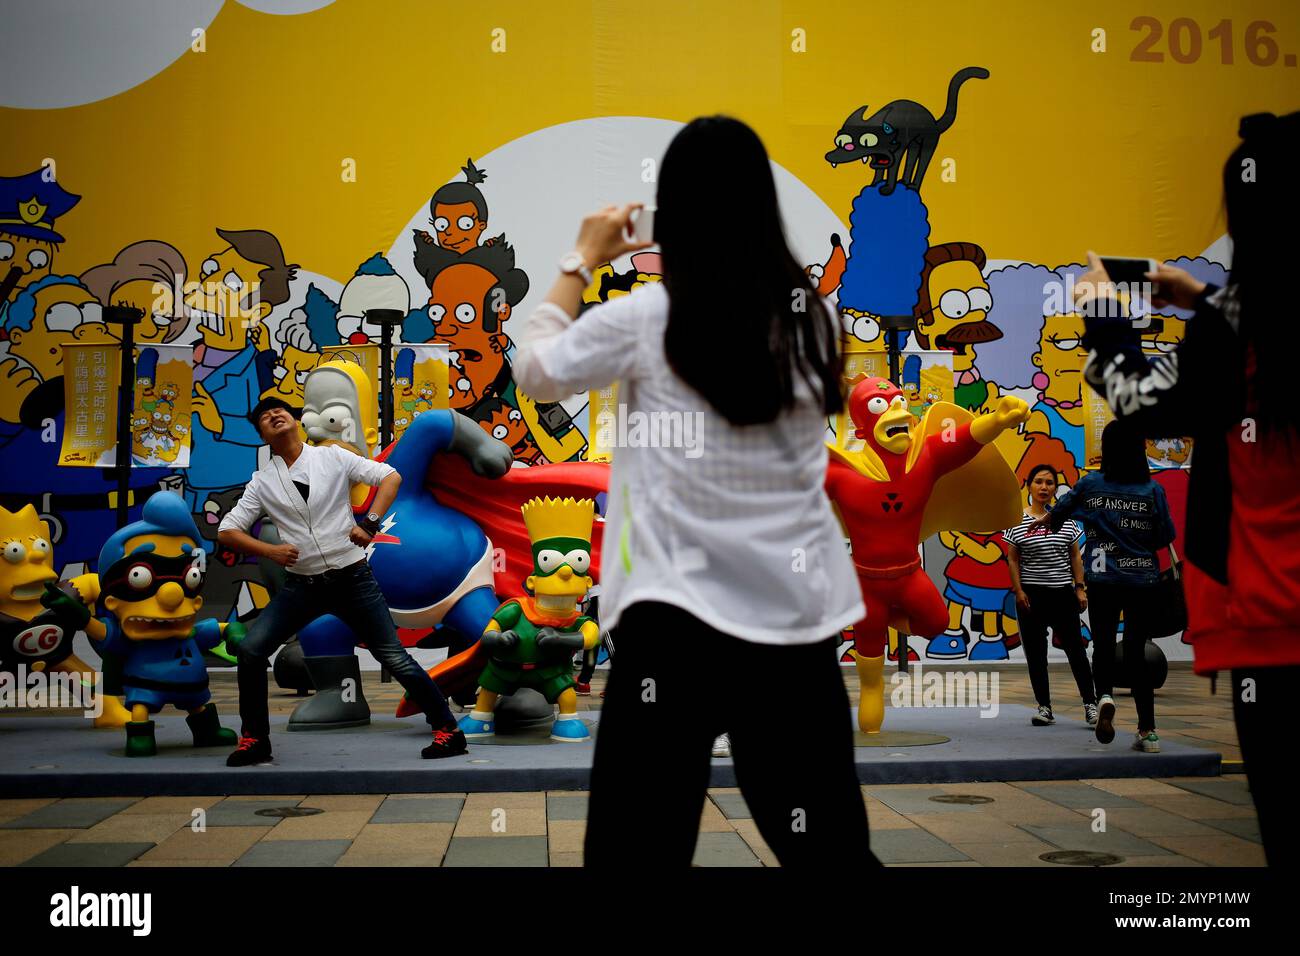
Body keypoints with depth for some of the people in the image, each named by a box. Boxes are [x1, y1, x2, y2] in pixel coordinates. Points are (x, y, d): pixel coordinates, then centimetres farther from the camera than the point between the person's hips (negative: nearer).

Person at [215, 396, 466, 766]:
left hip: (353, 579, -2)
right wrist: (270, 551, -13)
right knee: (250, 650, -10)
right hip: (301, 585, 3)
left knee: (395, 658, -3)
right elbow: (227, 531, 4)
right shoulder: (262, 481, 4)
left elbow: (391, 477, -1)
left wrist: (369, 524, -14)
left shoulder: (332, 457, -1)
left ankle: (448, 730, 7)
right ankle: (254, 739, 7)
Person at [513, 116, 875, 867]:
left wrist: (585, 258, 17)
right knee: (828, 839, 18)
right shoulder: (814, 316, 1)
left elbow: (535, 369, 8)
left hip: (678, 614, -3)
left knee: (641, 842, 7)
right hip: (799, 613, 4)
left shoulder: (644, 319, -9)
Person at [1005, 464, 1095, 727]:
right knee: (1035, 653, 3)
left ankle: (1090, 703, 7)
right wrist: (1018, 591, -6)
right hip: (1032, 594, -1)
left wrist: (1080, 588, 2)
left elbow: (1075, 556, 9)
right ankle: (1044, 707, 11)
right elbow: (1013, 560, 2)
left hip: (1063, 592, 1)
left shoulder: (1066, 519, 7)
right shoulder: (1018, 521, 1)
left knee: (1075, 648, -1)